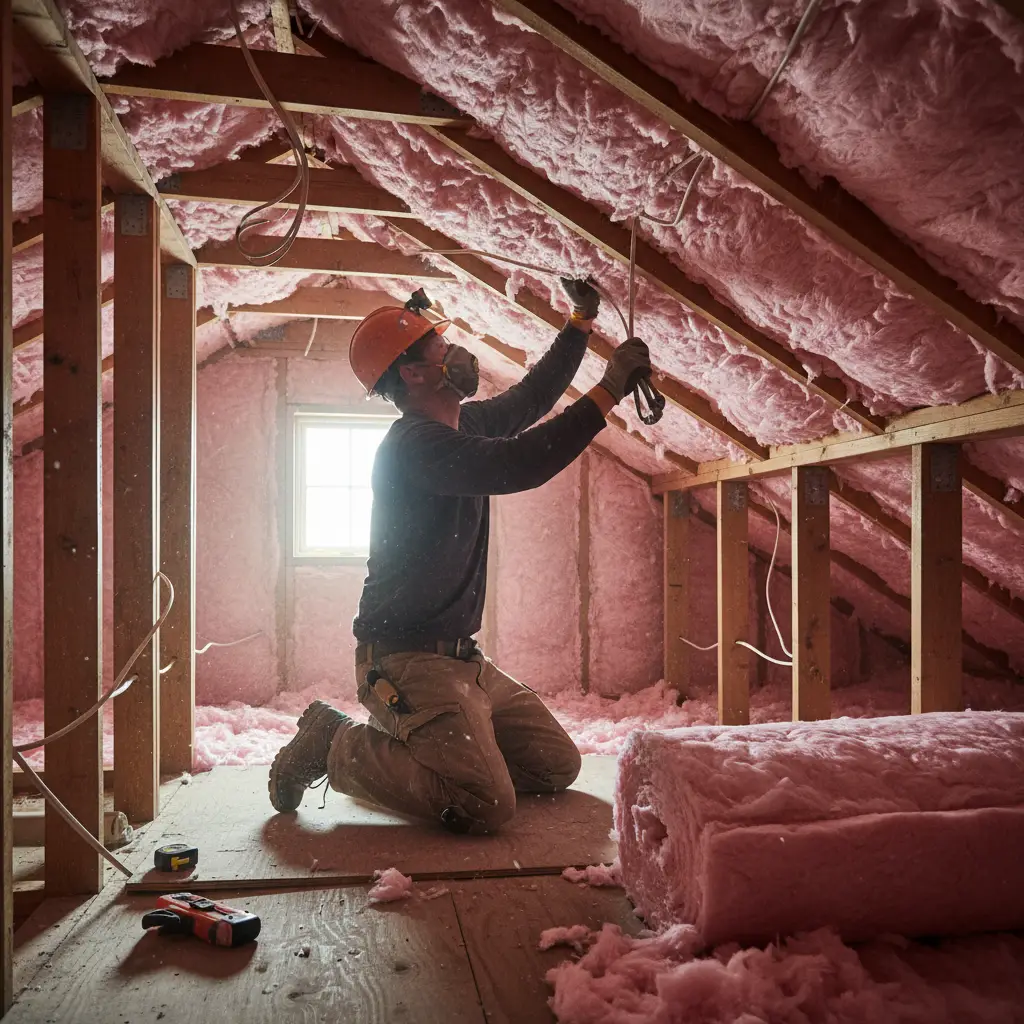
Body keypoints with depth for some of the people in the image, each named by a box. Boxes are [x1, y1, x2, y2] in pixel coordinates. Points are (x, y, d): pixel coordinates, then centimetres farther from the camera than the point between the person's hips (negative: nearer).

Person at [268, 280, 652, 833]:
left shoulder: (466, 423, 11)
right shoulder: (415, 443, -19)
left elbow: (532, 398, 27)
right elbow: (517, 466, -33)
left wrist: (581, 321, 23)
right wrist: (608, 392, -28)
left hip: (461, 658, 10)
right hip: (406, 659, -9)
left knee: (558, 766, 8)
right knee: (486, 805, -21)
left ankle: (411, 749, 18)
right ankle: (335, 745, 0)